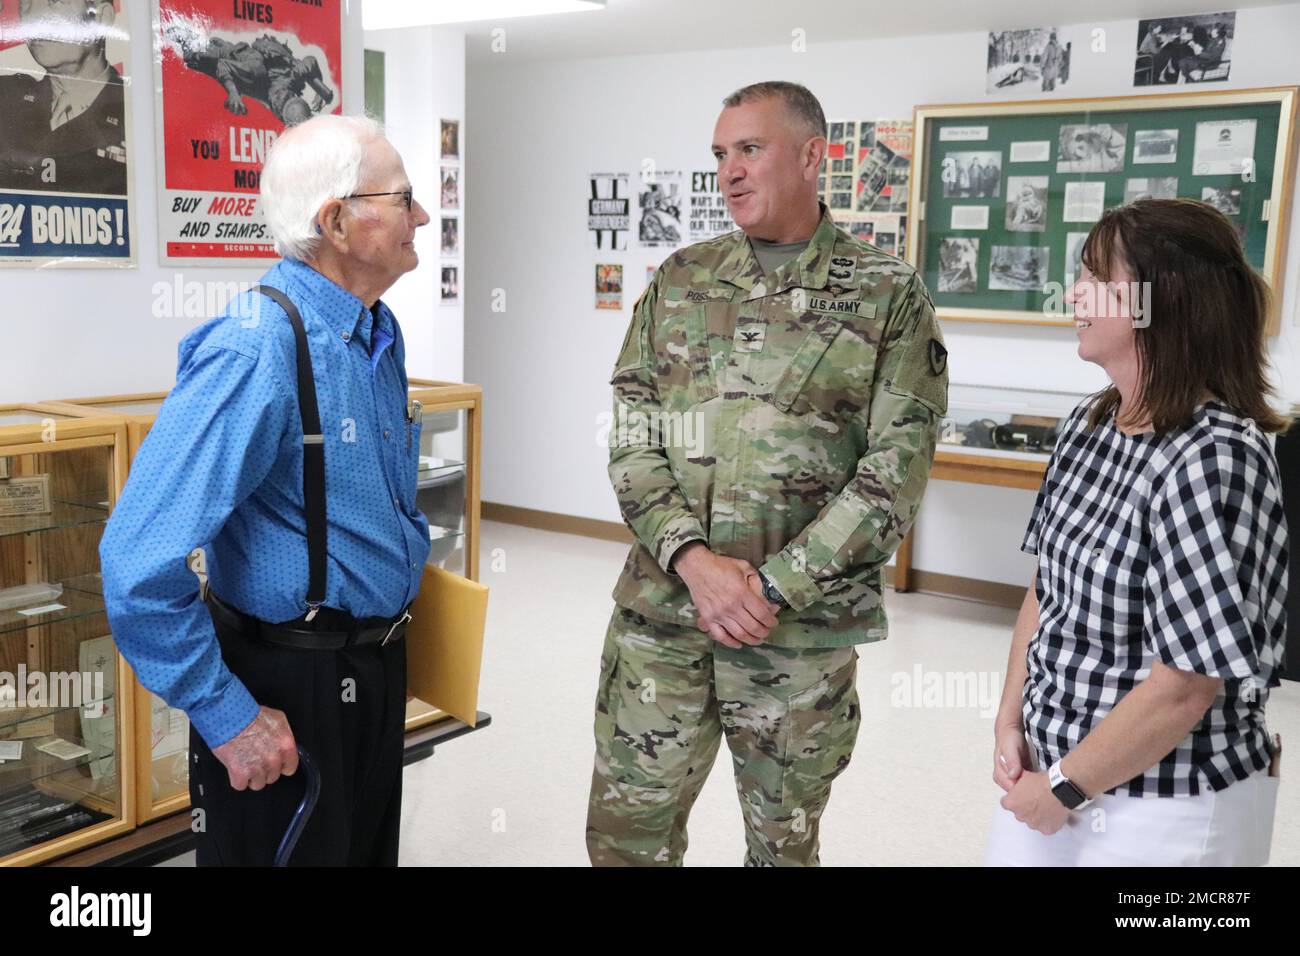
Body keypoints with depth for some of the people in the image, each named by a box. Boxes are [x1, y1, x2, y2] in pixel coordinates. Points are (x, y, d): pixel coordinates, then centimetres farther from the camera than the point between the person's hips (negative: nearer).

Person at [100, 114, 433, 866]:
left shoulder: (381, 331, 3)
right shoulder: (256, 352, -24)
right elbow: (141, 565, -27)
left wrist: (406, 569, 12)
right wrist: (229, 718, -22)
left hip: (377, 666, 8)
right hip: (291, 690, -8)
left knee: (372, 849, 24)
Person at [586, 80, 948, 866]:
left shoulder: (889, 295, -4)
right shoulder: (679, 281, 6)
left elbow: (897, 471, -10)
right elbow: (632, 438, 1)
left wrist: (771, 587, -15)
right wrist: (694, 561, -14)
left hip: (806, 630, -2)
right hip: (658, 615, 3)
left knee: (785, 839, 16)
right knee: (624, 829, 11)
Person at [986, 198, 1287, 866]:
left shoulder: (1212, 460, -23)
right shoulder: (1087, 425, 0)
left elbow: (1185, 686, -23)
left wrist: (1062, 789, -14)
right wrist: (1010, 724, -1)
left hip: (1165, 812, -6)